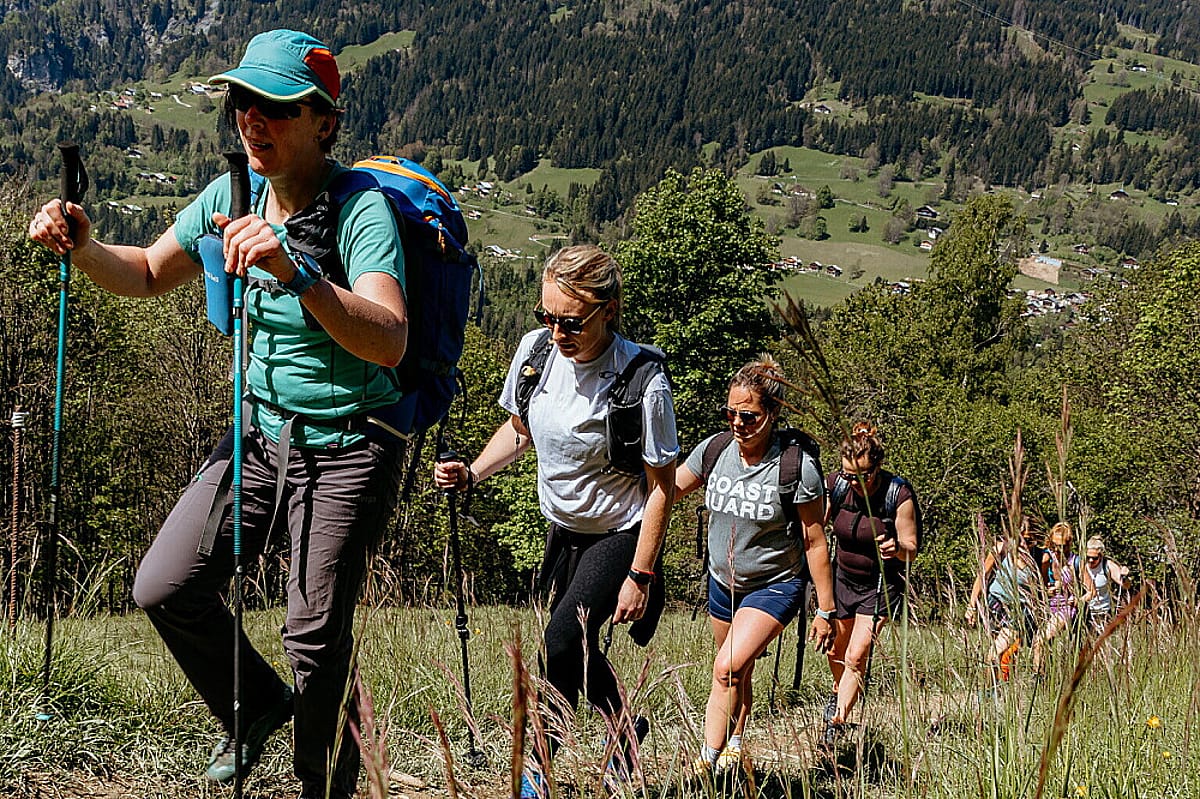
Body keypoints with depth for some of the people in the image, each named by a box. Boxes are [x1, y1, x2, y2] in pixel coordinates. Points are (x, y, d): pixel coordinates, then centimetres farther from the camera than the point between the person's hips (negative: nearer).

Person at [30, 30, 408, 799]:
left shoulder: (362, 210, -20)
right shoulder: (232, 195, 0)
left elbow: (389, 342, -36)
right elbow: (146, 276, 14)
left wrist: (296, 274, -50)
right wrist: (84, 246, -7)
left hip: (348, 446, -6)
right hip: (262, 430, 6)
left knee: (316, 635, -5)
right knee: (165, 588, -1)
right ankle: (260, 704, 27)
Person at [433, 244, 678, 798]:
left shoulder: (642, 381, -26)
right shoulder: (535, 349, -10)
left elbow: (661, 486, -19)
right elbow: (520, 428, 9)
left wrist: (640, 576, -20)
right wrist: (472, 473, -8)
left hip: (620, 535, -6)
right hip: (563, 529, 7)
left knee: (563, 641, -19)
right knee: (574, 650, 16)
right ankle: (626, 729, 43)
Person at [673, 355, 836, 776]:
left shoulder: (798, 468, -22)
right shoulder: (714, 449, -10)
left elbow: (815, 541, -15)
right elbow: (670, 488, 5)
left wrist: (826, 610, -11)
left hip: (775, 586, -5)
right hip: (722, 582, 5)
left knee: (727, 668, -21)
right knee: (737, 674, 21)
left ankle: (707, 763, -12)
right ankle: (734, 746, 43)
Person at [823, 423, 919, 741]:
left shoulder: (899, 495, -24)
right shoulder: (835, 485, -14)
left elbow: (911, 550, -17)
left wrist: (897, 547, -39)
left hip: (882, 584, -4)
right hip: (843, 577, 4)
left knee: (856, 657, -14)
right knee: (835, 650, 18)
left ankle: (837, 722, -4)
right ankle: (839, 691, 49)